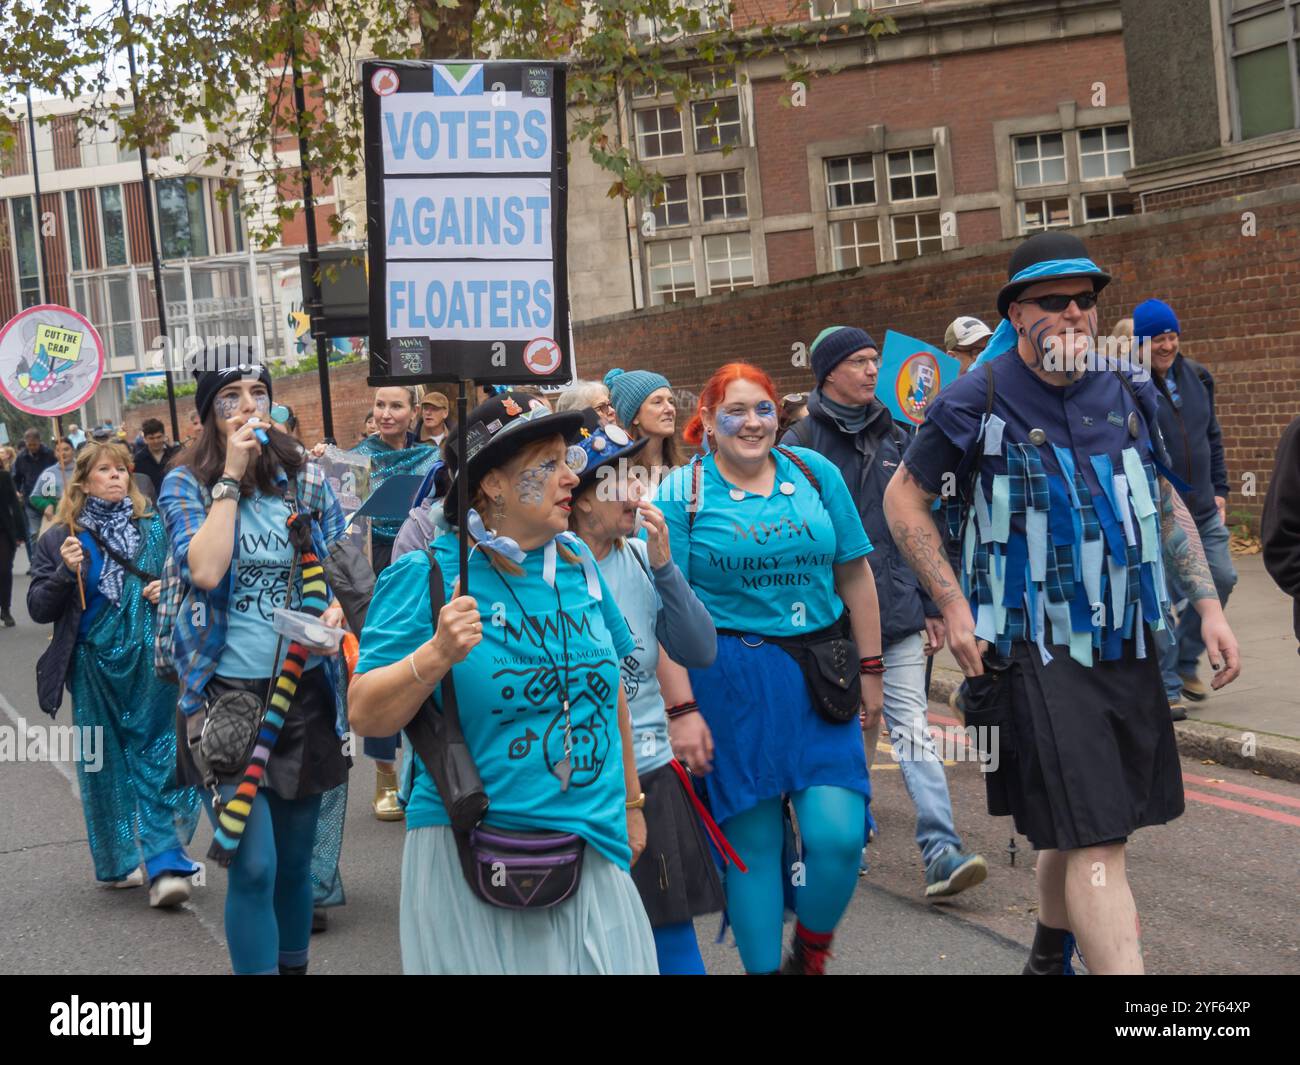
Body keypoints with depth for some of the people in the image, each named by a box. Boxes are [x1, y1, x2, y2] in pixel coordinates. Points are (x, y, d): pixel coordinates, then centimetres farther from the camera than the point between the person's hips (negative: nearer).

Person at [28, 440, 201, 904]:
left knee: (160, 760, -6)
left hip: (153, 662, 0)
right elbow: (39, 609, 3)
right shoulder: (61, 539, 4)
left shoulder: (155, 528, 7)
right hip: (94, 669, 0)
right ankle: (118, 862, 21)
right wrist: (65, 572, -13)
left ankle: (165, 864, -6)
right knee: (105, 765, 7)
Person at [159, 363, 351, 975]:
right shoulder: (185, 484, -3)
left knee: (295, 859, 13)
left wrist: (337, 610, -11)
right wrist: (232, 477, -15)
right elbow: (205, 570, -20)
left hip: (305, 691, 4)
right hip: (228, 694, -3)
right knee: (254, 866, -10)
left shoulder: (306, 480, 6)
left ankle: (294, 965, 29)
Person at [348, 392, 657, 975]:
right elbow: (364, 717, -12)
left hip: (592, 847, 5)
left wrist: (631, 802, 24)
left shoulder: (577, 562, 7)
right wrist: (436, 654, -28)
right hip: (468, 856, -5)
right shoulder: (426, 573, -9)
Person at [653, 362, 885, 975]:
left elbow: (854, 574, 13)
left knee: (838, 836, -7)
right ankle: (762, 965, 19)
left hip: (819, 678, 2)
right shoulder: (682, 494, -1)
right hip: (731, 682, -2)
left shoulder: (815, 474, 8)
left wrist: (870, 669, 11)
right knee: (753, 843, 2)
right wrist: (681, 709, -11)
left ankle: (809, 957, 18)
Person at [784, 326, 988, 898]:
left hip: (897, 614, 3)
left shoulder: (894, 438, 11)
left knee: (911, 727, -6)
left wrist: (932, 606, 12)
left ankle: (941, 852, -12)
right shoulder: (802, 444, -2)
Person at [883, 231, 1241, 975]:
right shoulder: (975, 404, -8)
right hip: (1035, 652, -6)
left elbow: (1167, 505, 18)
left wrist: (1208, 604, 10)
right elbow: (905, 500, 2)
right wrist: (954, 604, -7)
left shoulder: (1127, 396, 7)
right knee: (1096, 842, -13)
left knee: (1077, 830, 18)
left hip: (1127, 643, 6)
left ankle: (1051, 956, 42)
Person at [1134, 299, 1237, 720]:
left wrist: (1219, 490, 13)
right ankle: (1167, 689, 8)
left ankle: (1185, 661, 27)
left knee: (1221, 579, 7)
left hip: (1203, 510, 6)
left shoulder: (1196, 377, 7)